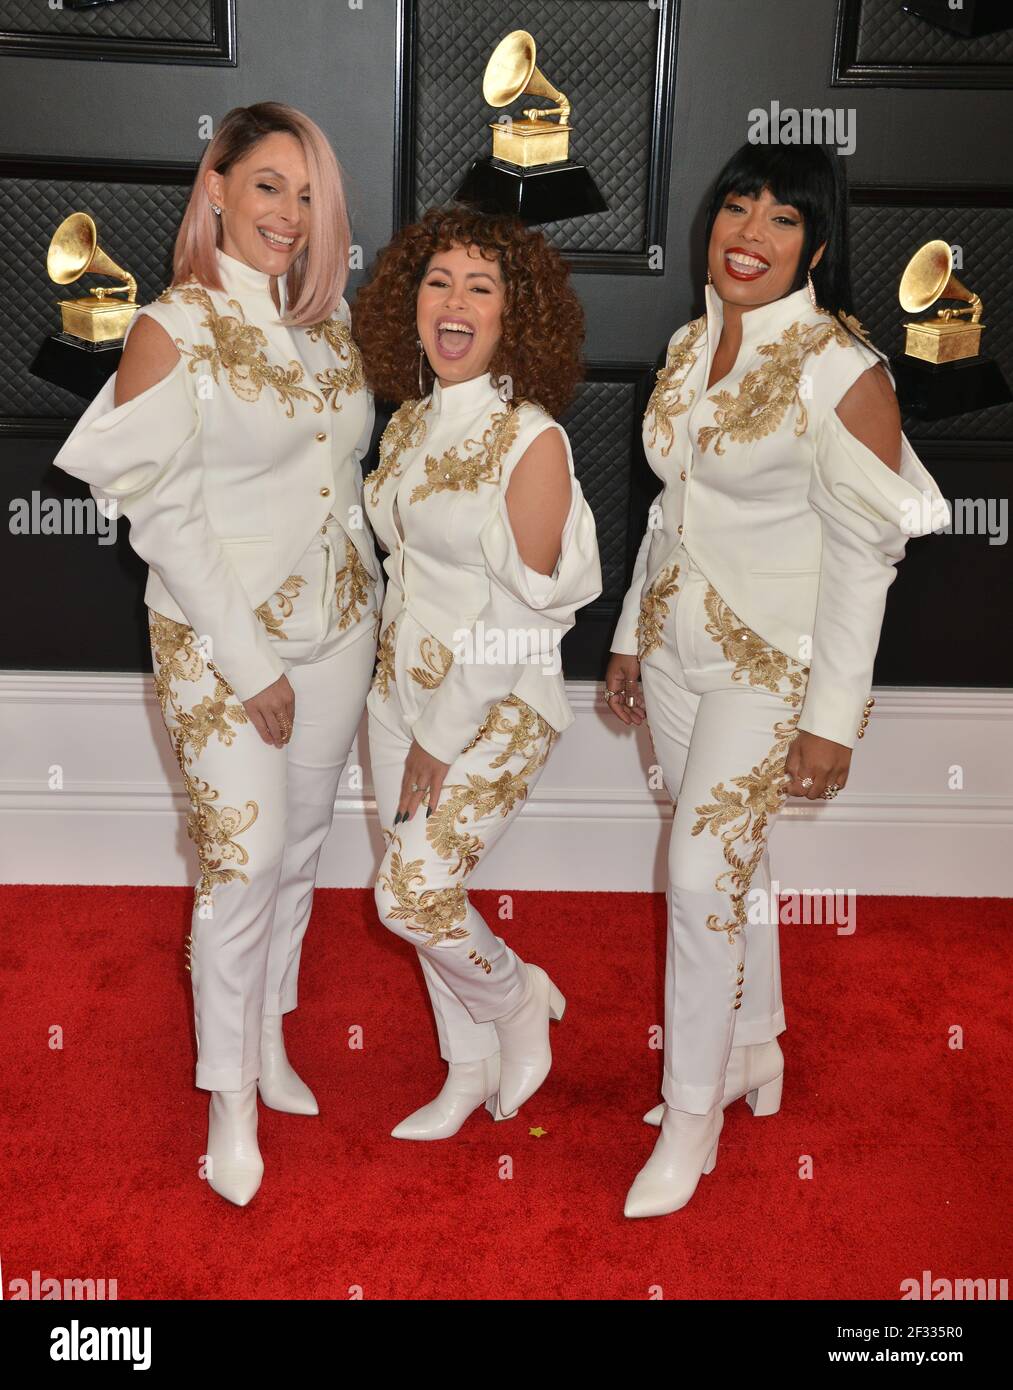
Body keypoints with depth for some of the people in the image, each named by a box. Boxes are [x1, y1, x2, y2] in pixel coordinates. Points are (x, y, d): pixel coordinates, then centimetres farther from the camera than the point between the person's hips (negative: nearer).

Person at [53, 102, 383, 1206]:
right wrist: (250, 663, -16)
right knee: (242, 859, -3)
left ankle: (269, 1036, 35)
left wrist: (371, 606, 10)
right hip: (224, 638, -6)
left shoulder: (325, 324, 7)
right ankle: (229, 1095, 16)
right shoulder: (172, 331, -11)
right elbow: (162, 515, -14)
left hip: (336, 624, 6)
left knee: (299, 844, 15)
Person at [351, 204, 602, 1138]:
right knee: (424, 893, 14)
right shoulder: (410, 421, 4)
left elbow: (525, 609, -19)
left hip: (496, 705, -7)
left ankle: (520, 998, 21)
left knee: (412, 891, -9)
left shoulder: (531, 438, -19)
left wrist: (445, 736, -14)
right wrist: (411, 706, 11)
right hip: (404, 685, 7)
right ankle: (472, 1073, 34)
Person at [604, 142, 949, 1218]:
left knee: (703, 868, -7)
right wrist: (631, 634, 17)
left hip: (771, 663, -6)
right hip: (679, 647, 7)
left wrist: (831, 717, -18)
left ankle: (692, 1115, 11)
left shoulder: (842, 371, -16)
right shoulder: (691, 345, 6)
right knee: (731, 858, 17)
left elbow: (863, 552, -17)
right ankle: (753, 1050, 36)